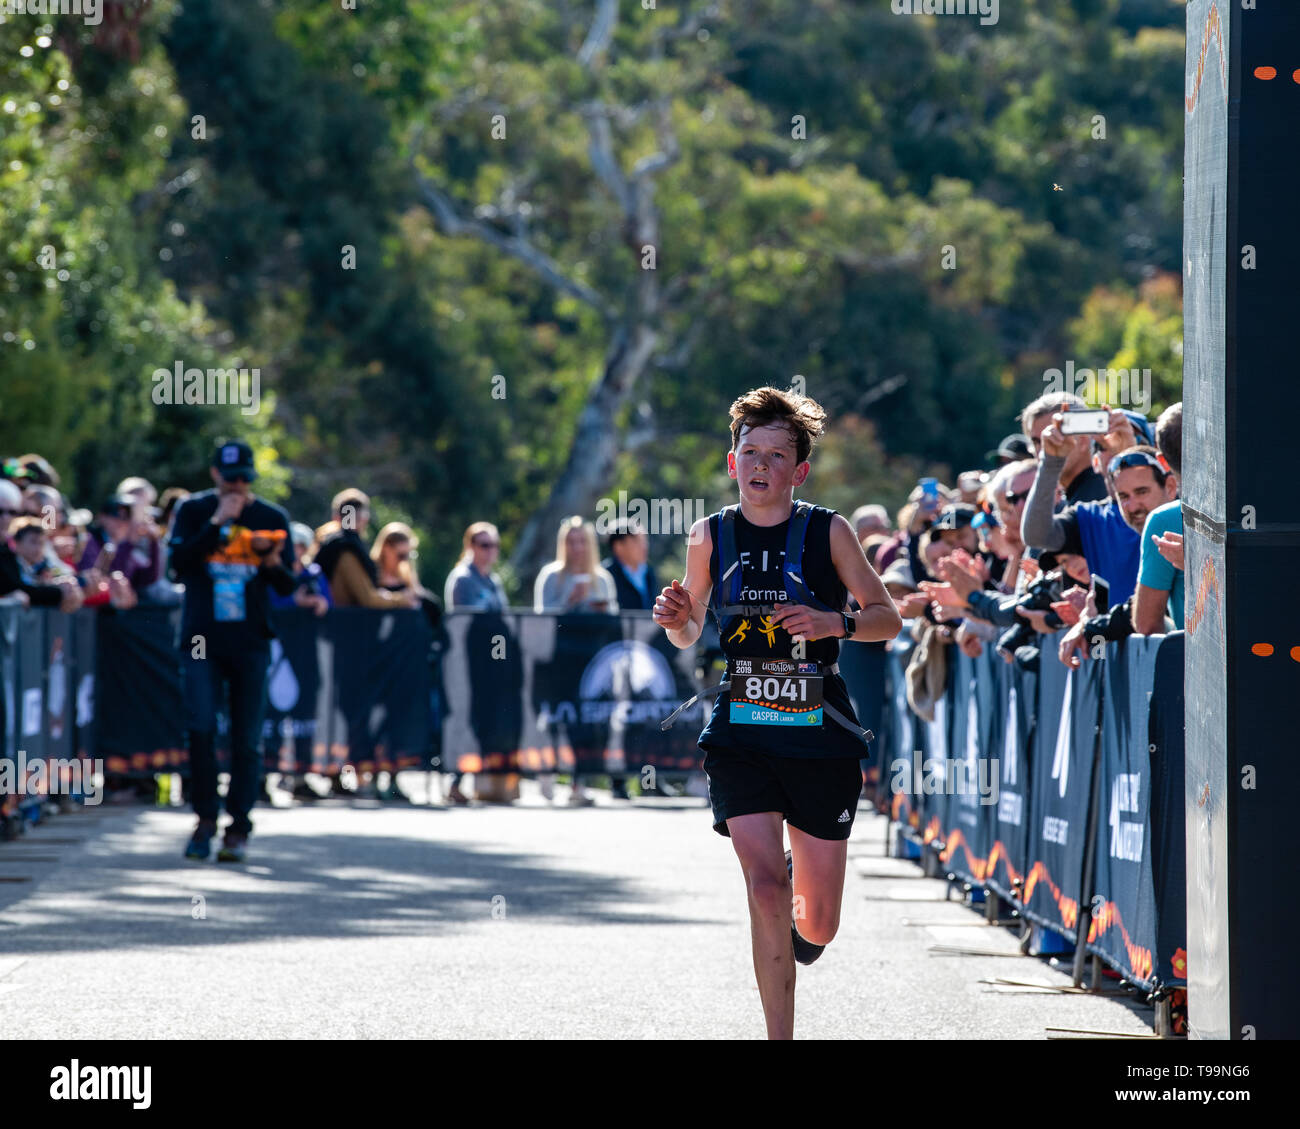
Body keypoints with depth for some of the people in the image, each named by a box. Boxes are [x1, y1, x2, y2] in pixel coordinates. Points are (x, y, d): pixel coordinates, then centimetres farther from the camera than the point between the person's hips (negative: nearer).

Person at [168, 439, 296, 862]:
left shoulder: (272, 518, 8)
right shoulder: (194, 511, 6)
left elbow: (287, 588, 7)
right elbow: (179, 563, -9)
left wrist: (273, 562, -15)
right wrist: (218, 523, -14)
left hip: (250, 641, 1)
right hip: (202, 640, -1)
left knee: (246, 739, 0)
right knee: (200, 727, -12)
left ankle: (238, 827, 7)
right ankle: (205, 819, 2)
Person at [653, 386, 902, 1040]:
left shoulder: (828, 532, -3)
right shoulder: (711, 536, 4)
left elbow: (888, 619, 3)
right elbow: (689, 635, 15)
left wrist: (835, 623, -16)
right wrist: (675, 618, -8)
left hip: (821, 732, 0)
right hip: (741, 732, 0)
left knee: (817, 925, 6)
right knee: (765, 886, -19)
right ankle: (781, 1036, -10)